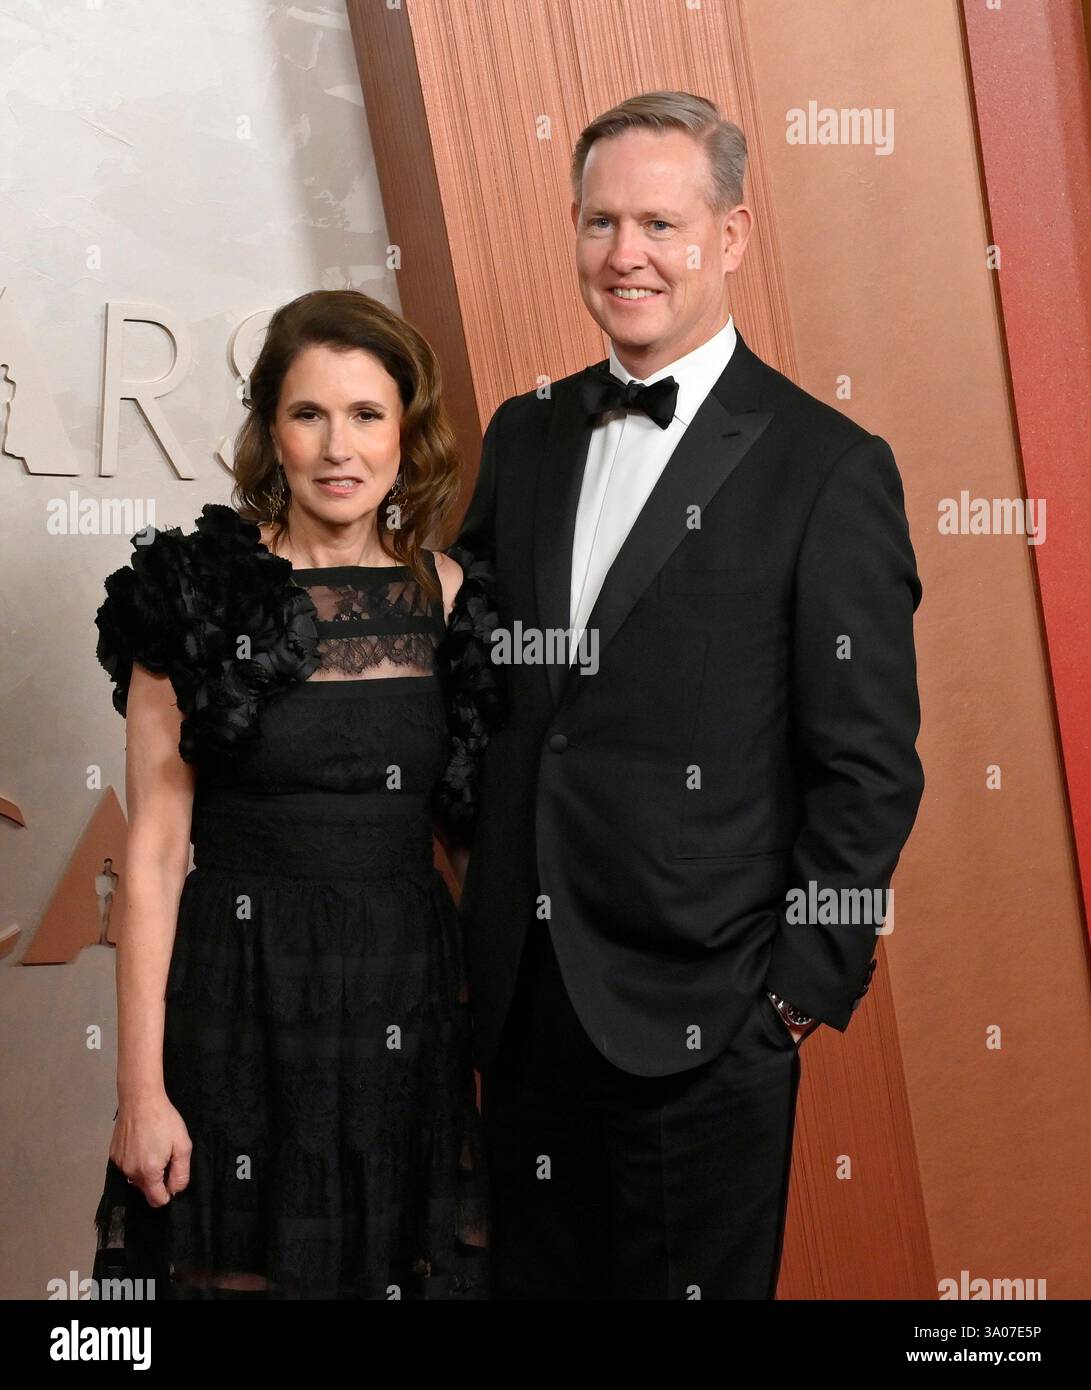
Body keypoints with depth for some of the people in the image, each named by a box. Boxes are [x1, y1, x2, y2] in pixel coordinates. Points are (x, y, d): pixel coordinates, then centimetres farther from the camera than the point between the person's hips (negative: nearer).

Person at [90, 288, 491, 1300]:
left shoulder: (444, 591, 2)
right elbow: (155, 850, -8)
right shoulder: (197, 594, -8)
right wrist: (141, 1090, -9)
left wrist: (488, 1022, 6)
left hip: (410, 1005, 3)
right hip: (243, 1000, -3)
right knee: (245, 1260, 10)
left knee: (407, 1260, 14)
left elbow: (465, 817, 9)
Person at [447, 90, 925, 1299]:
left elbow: (871, 768, -9)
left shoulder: (829, 470, -9)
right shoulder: (525, 436, 8)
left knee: (688, 1281, 11)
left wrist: (808, 989, -9)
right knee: (533, 1275, 18)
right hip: (521, 993, 5)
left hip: (700, 1016, -5)